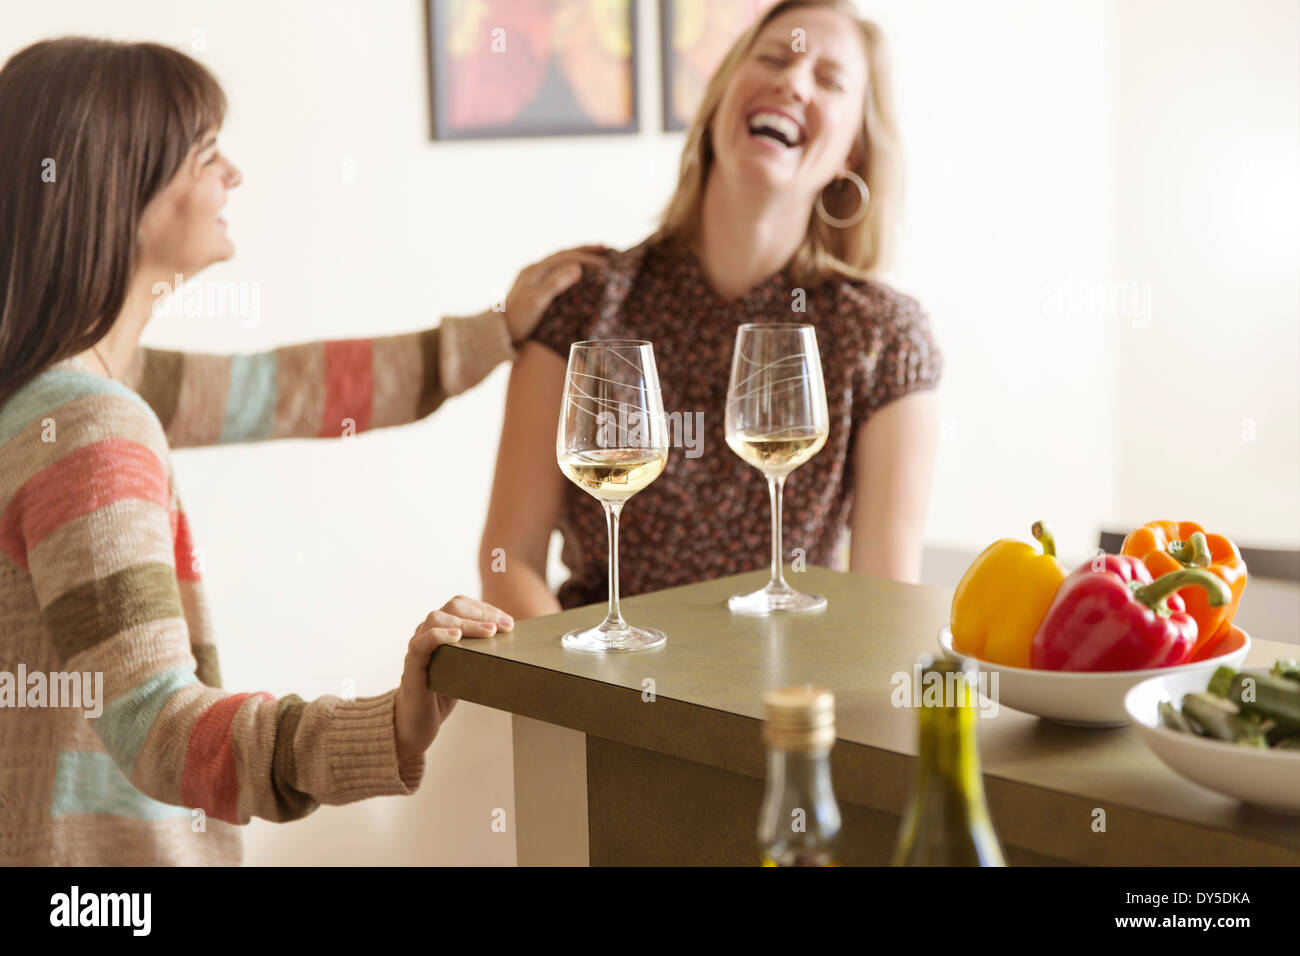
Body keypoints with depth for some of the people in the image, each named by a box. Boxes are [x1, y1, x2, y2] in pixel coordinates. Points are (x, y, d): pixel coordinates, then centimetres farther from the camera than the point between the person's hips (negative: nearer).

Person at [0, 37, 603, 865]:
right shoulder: (87, 434, -25)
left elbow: (272, 392, 15)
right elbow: (158, 730, -33)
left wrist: (497, 331, 22)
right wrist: (392, 732, -47)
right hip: (96, 850, -9)